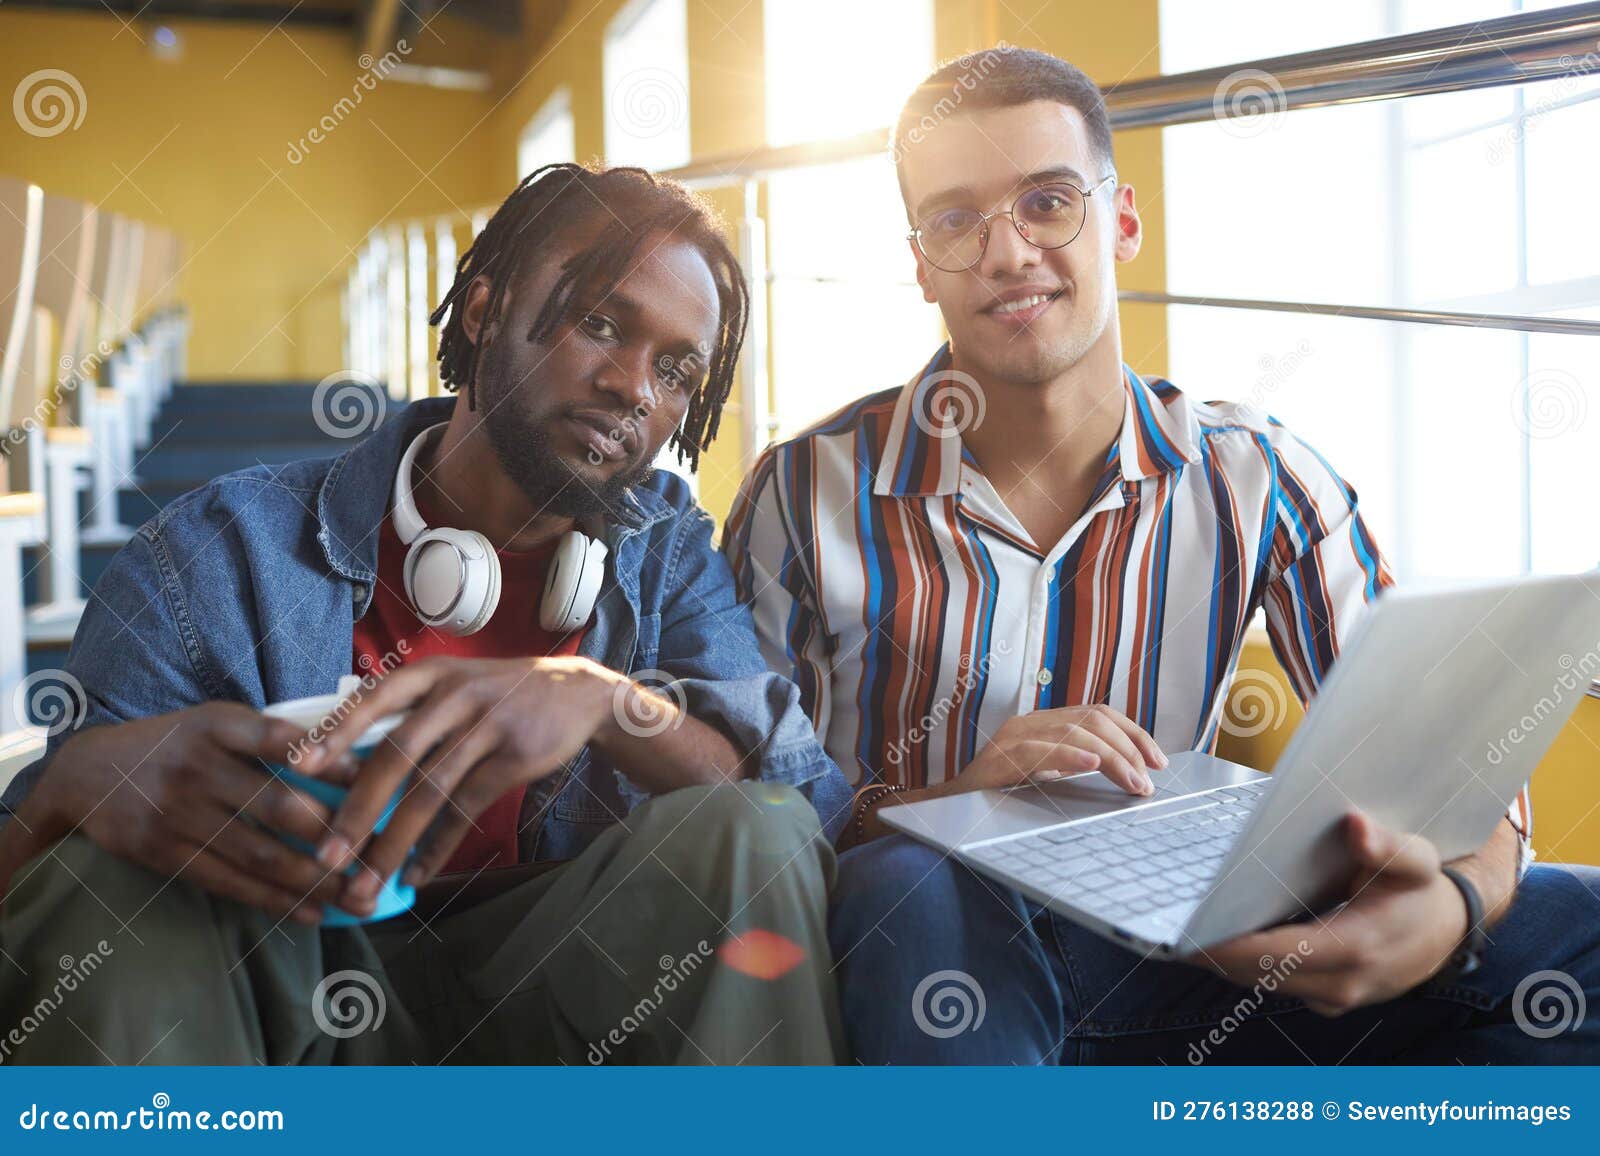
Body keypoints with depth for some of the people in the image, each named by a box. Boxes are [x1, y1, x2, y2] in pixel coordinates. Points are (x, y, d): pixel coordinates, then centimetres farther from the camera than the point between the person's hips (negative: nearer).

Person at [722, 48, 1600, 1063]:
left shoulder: (1259, 481, 0)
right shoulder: (807, 494, -6)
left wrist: (1457, 903, -26)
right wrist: (955, 797, -26)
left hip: (1167, 971, 4)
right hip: (918, 977, -3)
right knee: (910, 893, -40)